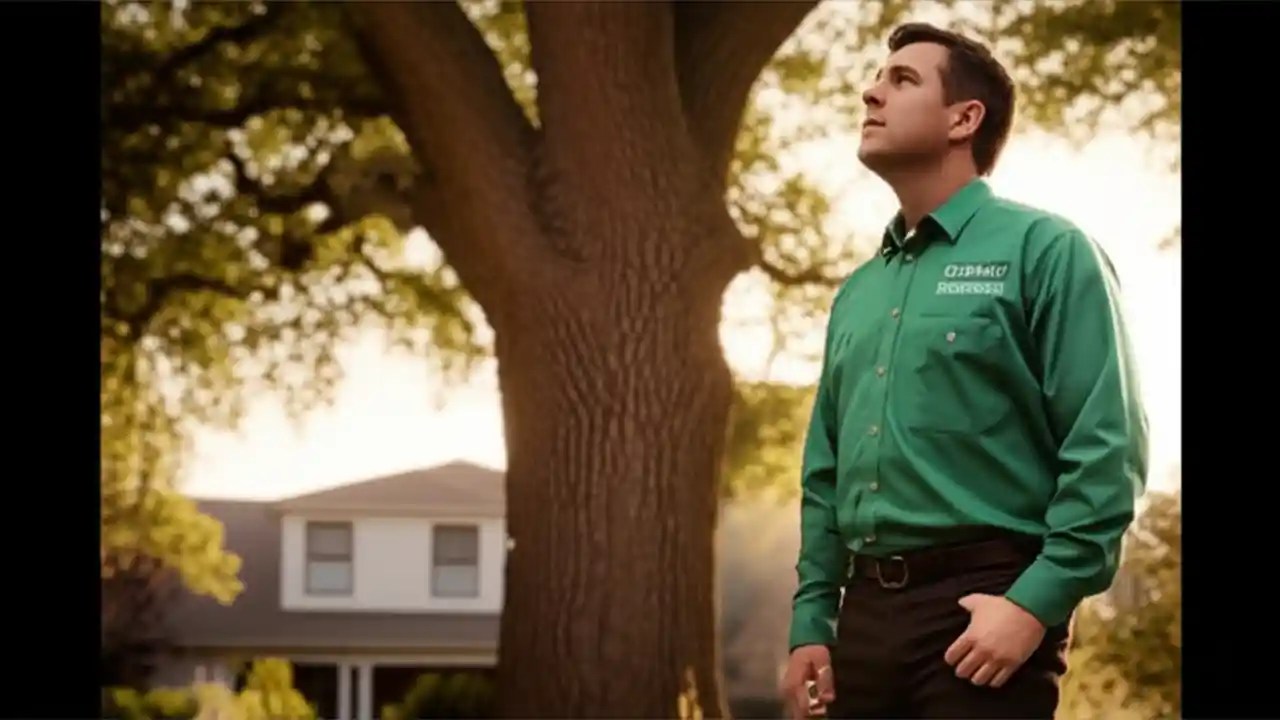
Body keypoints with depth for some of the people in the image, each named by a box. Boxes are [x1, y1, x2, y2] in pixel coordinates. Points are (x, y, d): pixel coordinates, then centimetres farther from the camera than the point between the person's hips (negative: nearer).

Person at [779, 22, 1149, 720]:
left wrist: (1037, 603, -18)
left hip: (983, 606, -6)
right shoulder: (856, 293, 18)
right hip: (864, 614, 6)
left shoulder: (1043, 252, -2)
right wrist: (810, 624, 11)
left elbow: (1108, 447, -11)